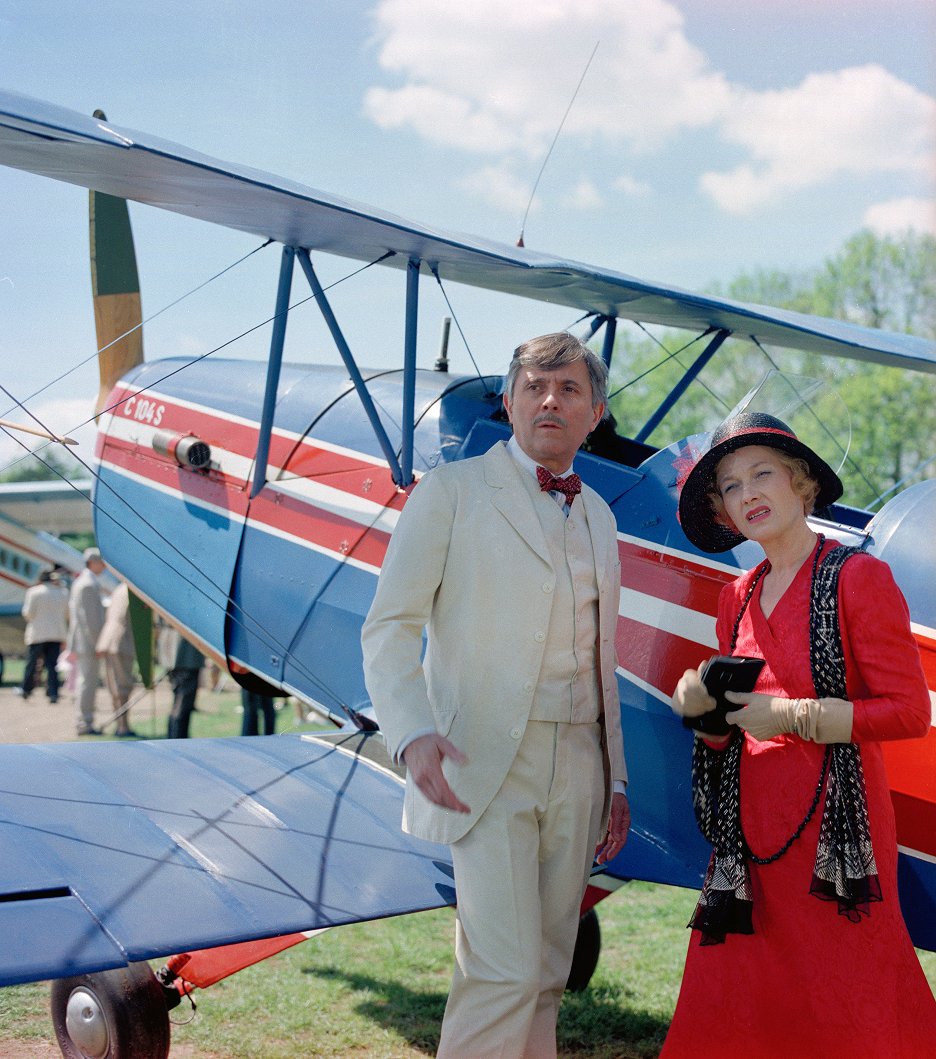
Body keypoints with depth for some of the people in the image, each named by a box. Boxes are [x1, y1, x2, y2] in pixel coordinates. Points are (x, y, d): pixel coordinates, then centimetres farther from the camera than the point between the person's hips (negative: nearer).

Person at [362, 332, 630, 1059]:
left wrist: (616, 781, 17)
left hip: (575, 766, 6)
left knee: (548, 975, 9)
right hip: (484, 764, -5)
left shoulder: (598, 517, 17)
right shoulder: (452, 491, 0)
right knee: (505, 972, -12)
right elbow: (390, 626, -7)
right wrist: (413, 734, -24)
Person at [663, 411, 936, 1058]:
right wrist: (705, 708, -3)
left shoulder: (858, 577, -5)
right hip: (752, 822, 6)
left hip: (836, 820, -6)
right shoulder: (739, 598, 14)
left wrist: (793, 715, -14)